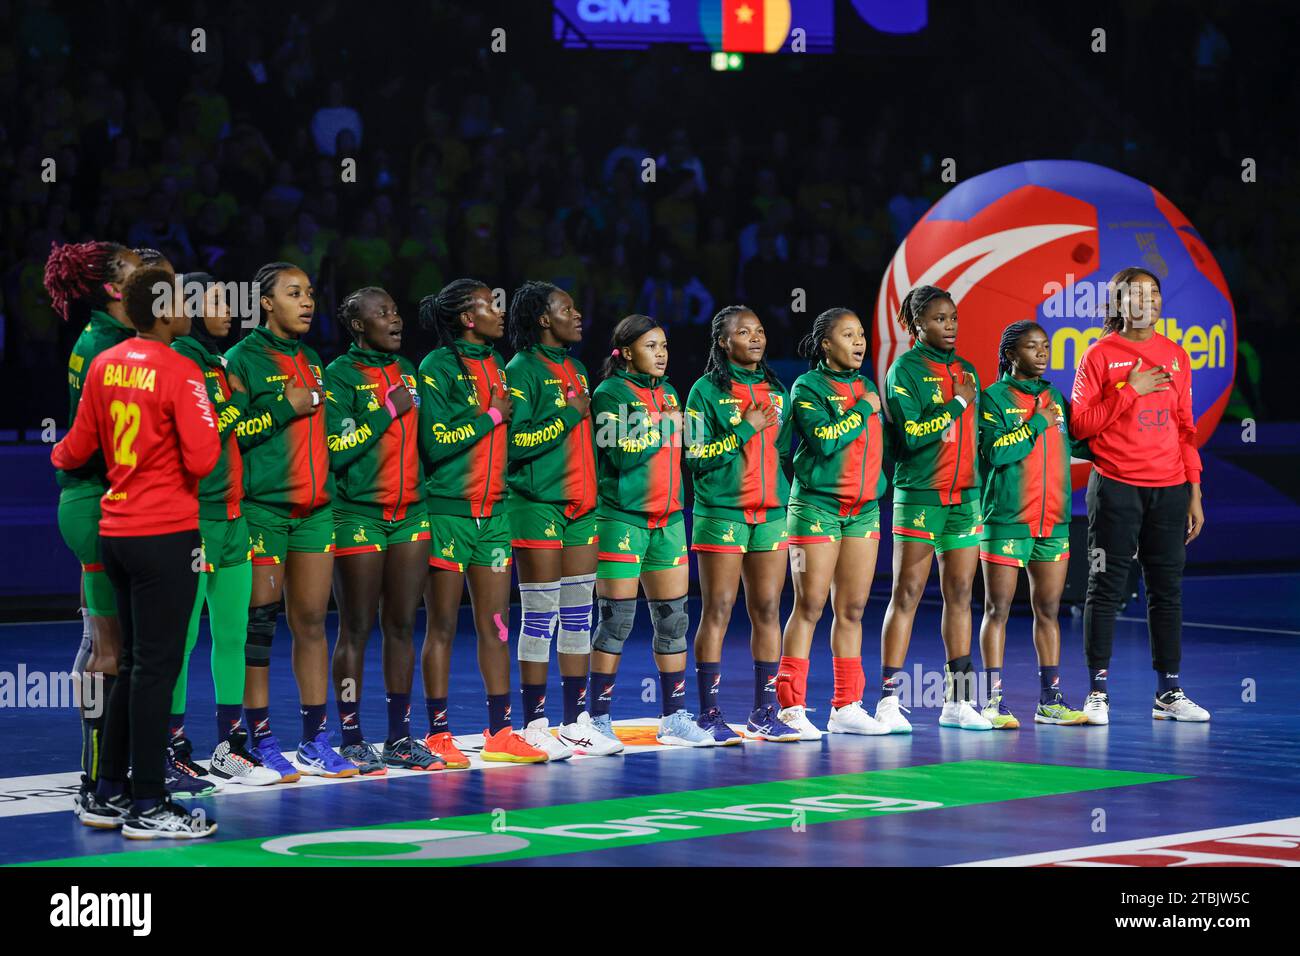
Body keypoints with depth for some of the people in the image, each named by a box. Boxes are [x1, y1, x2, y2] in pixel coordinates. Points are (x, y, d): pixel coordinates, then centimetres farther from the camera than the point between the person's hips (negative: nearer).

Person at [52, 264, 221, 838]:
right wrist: (209, 430, 0)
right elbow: (202, 460, -20)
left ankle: (109, 795, 20)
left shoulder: (104, 364, 7)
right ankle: (147, 807, -1)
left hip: (116, 530, 7)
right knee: (157, 666, -3)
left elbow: (80, 448, 14)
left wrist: (59, 456, 37)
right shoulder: (180, 373, -14)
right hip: (166, 533, -7)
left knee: (135, 662, 16)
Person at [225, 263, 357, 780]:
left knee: (311, 621, 6)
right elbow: (229, 431, -14)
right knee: (259, 620, -4)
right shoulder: (244, 358, -4)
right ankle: (261, 743, 2)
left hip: (314, 508, 6)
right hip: (262, 505, -6)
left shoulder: (312, 361, 17)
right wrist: (285, 407, -14)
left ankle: (314, 741, 10)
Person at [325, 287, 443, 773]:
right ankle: (352, 741, 3)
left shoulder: (408, 372, 15)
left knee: (402, 626, 7)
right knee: (356, 629, -2)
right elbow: (336, 449, -16)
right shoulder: (340, 375, -6)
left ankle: (400, 738, 13)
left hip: (410, 513, 6)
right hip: (358, 516, -6)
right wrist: (388, 410, -14)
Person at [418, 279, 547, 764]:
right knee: (442, 626, -1)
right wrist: (491, 417, -9)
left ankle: (499, 732, 11)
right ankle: (438, 735, 3)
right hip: (448, 510, -7)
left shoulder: (496, 366, 15)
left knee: (496, 623, 6)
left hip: (493, 510, 7)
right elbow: (435, 441, -16)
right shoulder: (438, 366, -7)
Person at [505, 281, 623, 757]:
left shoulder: (576, 369, 17)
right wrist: (569, 416, -14)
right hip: (538, 504, -8)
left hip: (581, 503, 8)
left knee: (578, 617, 8)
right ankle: (535, 725, 0)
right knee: (540, 617, -4)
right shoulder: (522, 370, -8)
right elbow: (516, 441, -18)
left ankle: (576, 721, 13)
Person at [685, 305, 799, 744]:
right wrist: (745, 430, -13)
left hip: (772, 513, 5)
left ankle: (764, 712, 9)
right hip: (721, 512, -5)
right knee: (718, 611, -5)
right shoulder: (707, 390, -2)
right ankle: (710, 715, -2)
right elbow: (697, 458, -8)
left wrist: (791, 498, 16)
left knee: (767, 611, 4)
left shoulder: (776, 391, 14)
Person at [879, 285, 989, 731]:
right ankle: (889, 699, -4)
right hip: (920, 493, -6)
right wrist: (957, 403, -11)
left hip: (965, 494, 6)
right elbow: (912, 433, -15)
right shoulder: (905, 369, -4)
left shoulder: (967, 371, 15)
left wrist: (979, 485, 18)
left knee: (960, 595, 5)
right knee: (907, 594, -5)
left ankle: (957, 699, 9)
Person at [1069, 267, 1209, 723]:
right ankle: (1098, 692, 0)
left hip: (1169, 489, 4)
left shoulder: (1176, 355, 12)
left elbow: (1186, 429, 14)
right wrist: (1131, 391, -13)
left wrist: (1194, 493, 10)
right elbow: (1081, 424, -5)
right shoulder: (1100, 355, 0)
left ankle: (1169, 692, 11)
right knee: (1106, 588, -3)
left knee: (1167, 589, 5)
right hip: (1116, 488, -4)